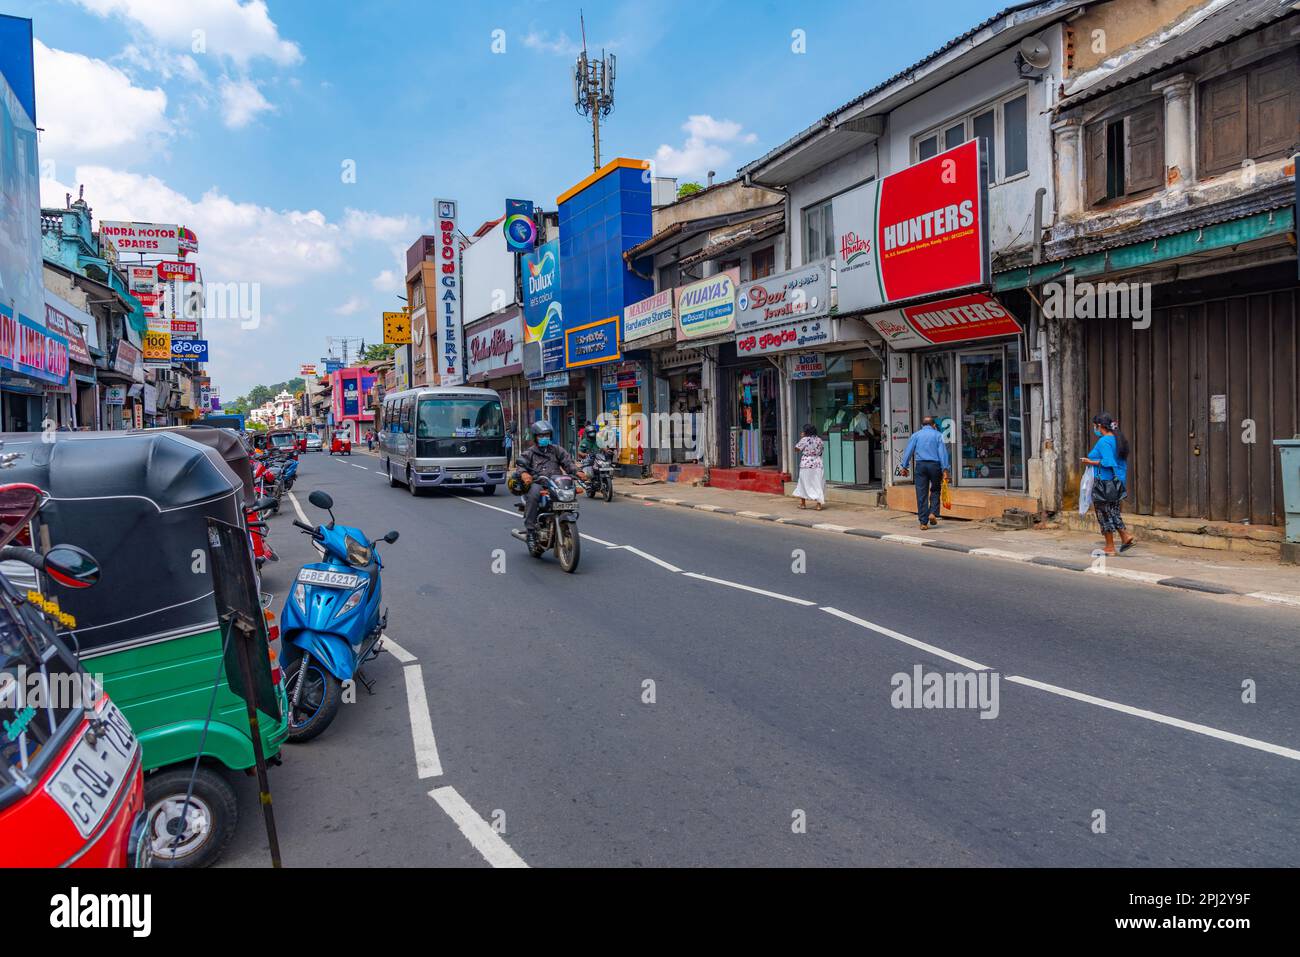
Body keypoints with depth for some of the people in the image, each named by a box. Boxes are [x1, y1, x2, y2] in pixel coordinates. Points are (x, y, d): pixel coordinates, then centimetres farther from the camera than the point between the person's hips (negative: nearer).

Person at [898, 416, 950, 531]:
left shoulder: (916, 435, 12)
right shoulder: (938, 435, 8)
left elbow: (908, 451, 5)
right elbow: (943, 452, -1)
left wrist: (904, 466, 5)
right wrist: (945, 469, -5)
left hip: (920, 465, 1)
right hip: (935, 465, -1)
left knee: (921, 494, 2)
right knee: (935, 491, 16)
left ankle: (923, 522, 1)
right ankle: (933, 513, -1)